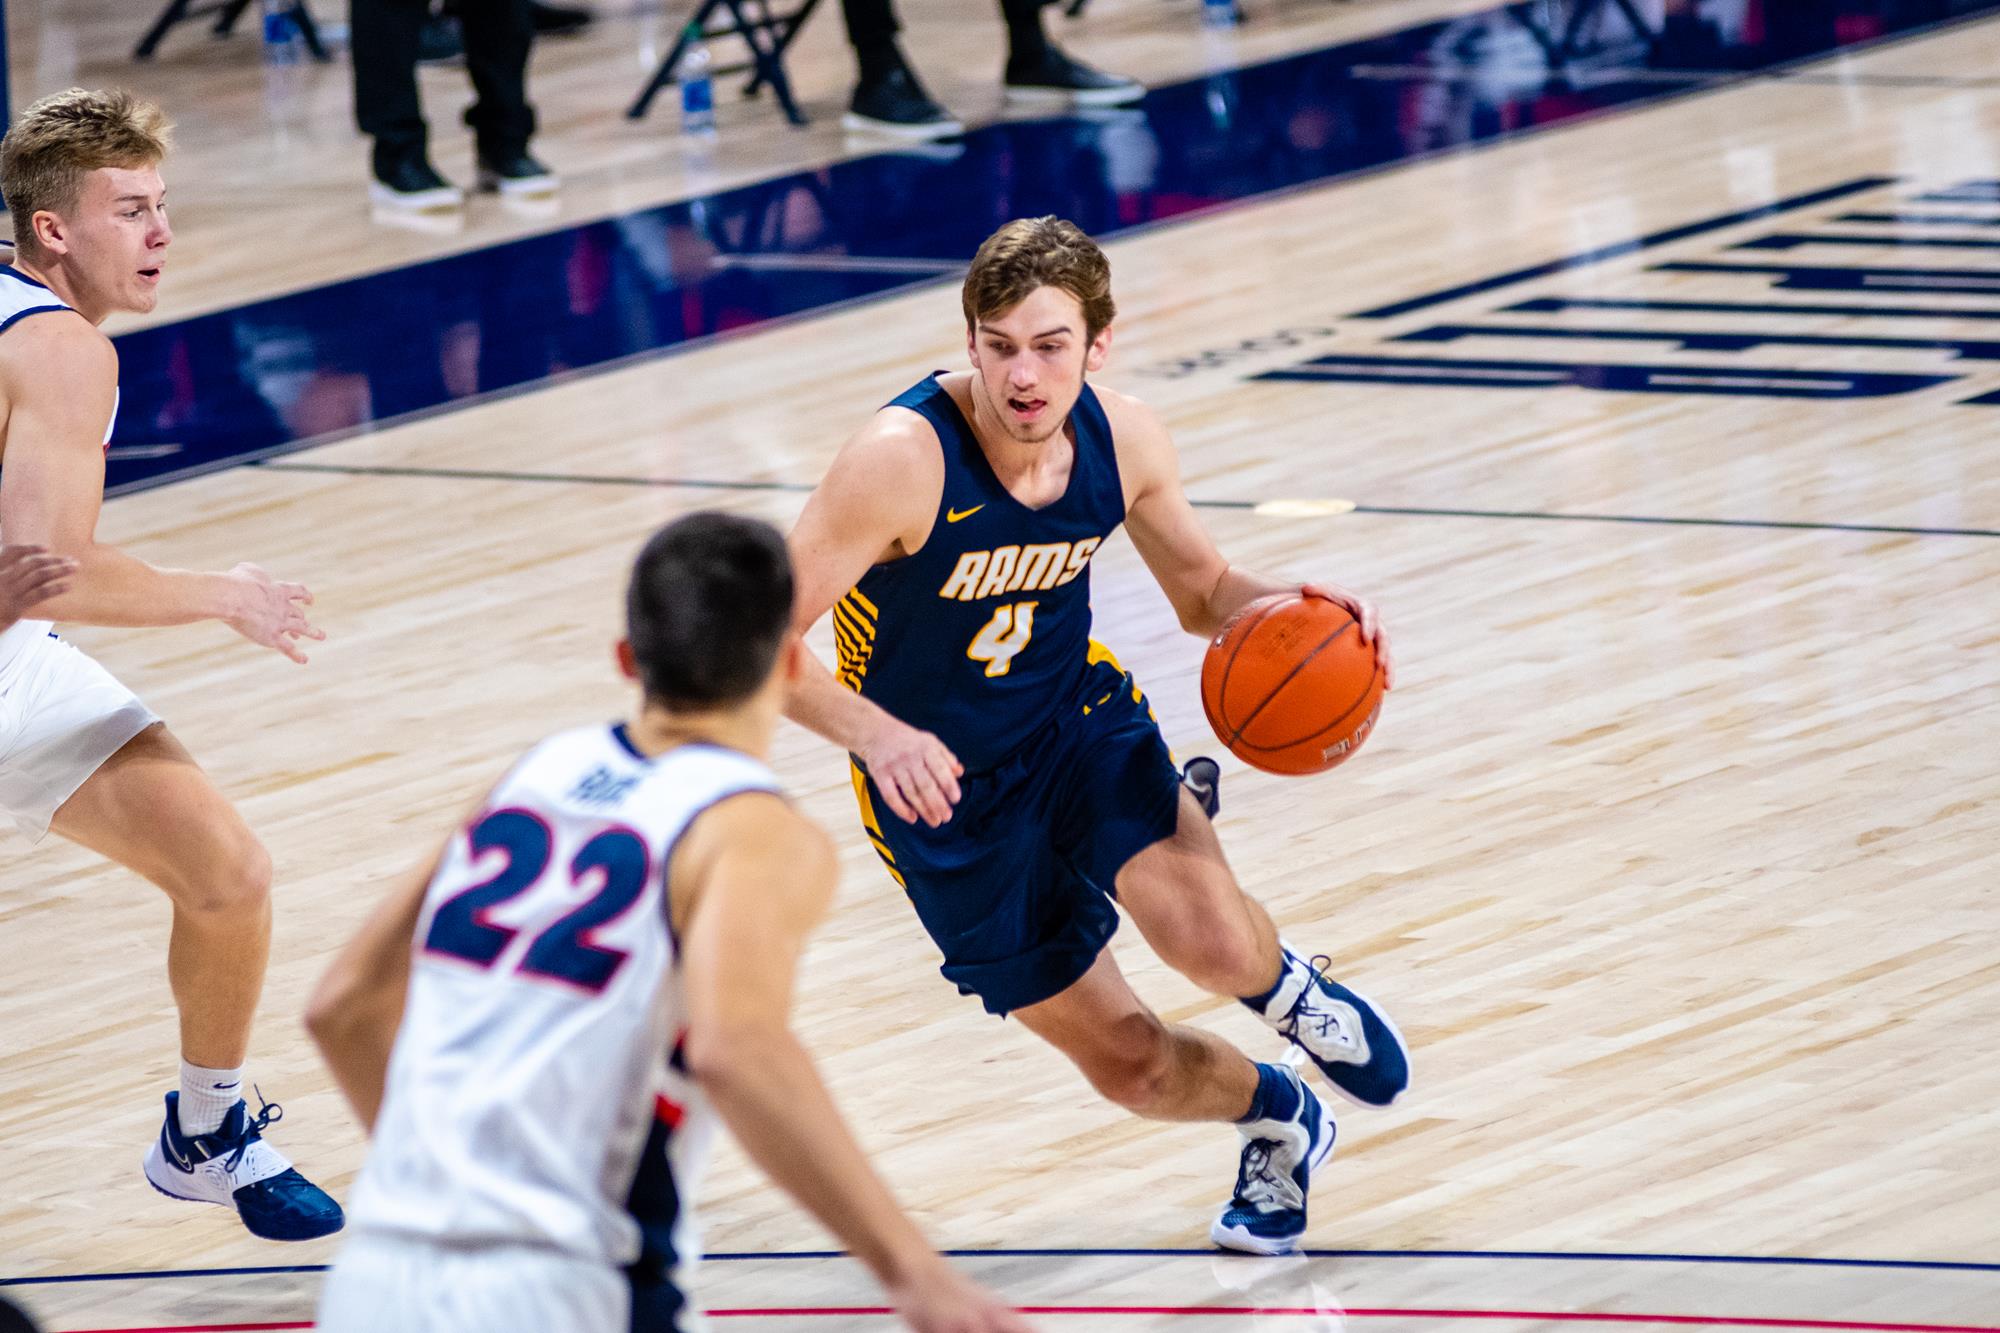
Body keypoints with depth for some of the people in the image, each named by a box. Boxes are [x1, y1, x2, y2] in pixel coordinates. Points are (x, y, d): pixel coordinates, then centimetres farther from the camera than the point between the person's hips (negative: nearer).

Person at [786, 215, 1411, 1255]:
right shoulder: (902, 461, -29)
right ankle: (1278, 1119, 37)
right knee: (1132, 1064, 2)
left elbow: (1202, 591, 7)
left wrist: (1291, 605, -15)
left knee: (1212, 944, -27)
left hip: (1080, 720, 3)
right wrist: (876, 734, -46)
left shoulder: (1122, 440, -12)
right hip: (945, 789, -2)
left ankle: (1283, 985, 12)